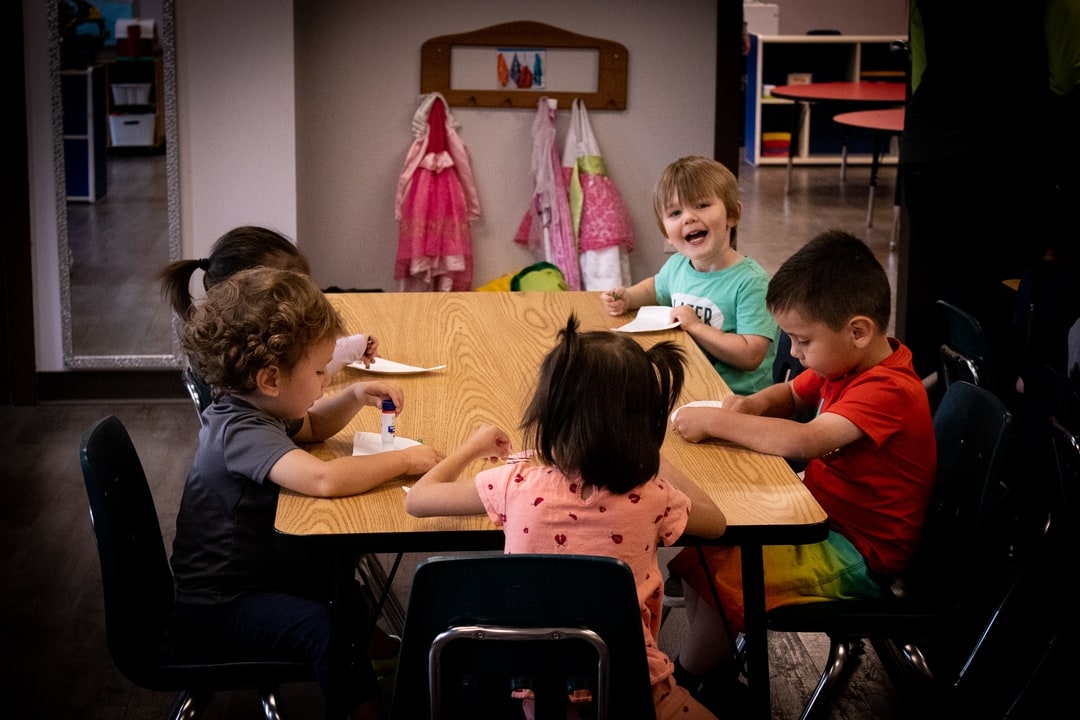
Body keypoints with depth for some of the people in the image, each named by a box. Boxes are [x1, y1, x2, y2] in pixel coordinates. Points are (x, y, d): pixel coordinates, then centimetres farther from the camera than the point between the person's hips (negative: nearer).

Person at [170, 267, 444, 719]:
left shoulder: (251, 407, 1)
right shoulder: (241, 431, -31)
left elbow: (311, 428, 22)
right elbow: (324, 478, -47)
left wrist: (354, 397, 2)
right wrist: (405, 460, -32)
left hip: (248, 567, 11)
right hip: (216, 606, -11)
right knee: (328, 630, -27)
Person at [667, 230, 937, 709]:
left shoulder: (888, 392, -27)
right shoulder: (848, 363, 4)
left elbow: (803, 441, -40)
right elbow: (792, 395, 23)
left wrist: (714, 422, -30)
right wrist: (756, 405, -1)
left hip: (857, 557, -10)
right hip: (822, 517, 10)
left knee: (720, 579, -21)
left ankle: (680, 687, 2)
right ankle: (715, 672, 15)